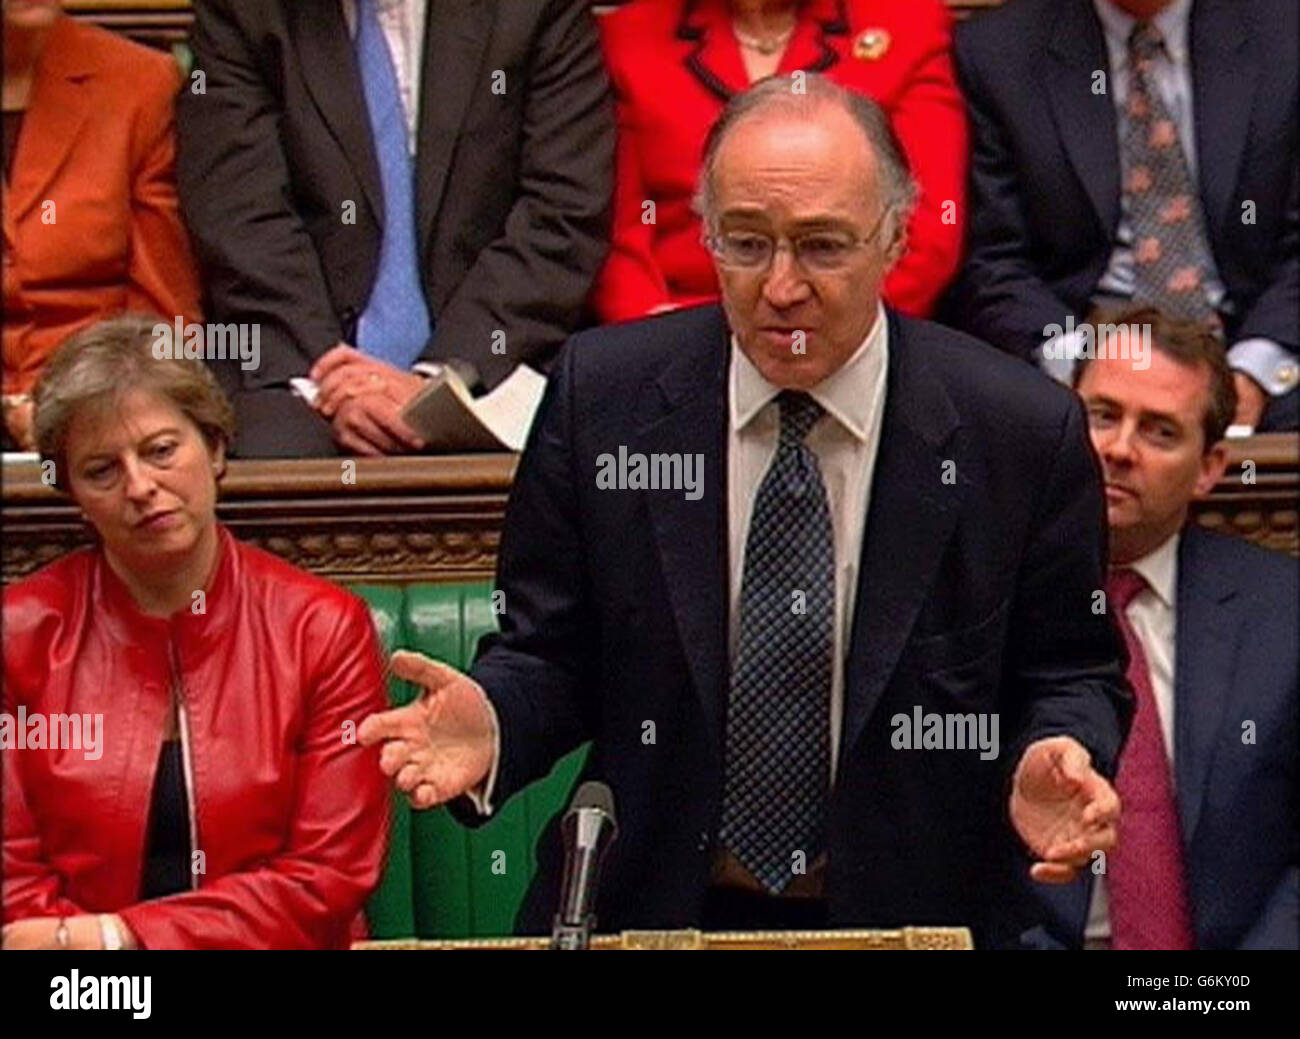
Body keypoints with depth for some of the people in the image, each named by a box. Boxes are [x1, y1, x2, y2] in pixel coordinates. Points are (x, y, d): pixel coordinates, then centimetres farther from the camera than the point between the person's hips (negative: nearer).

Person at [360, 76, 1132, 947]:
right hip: (645, 910, 3)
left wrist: (1055, 760, -15)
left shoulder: (1024, 432, -2)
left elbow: (1073, 676, 7)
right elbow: (549, 654, 7)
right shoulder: (602, 397, 1)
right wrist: (490, 728, -15)